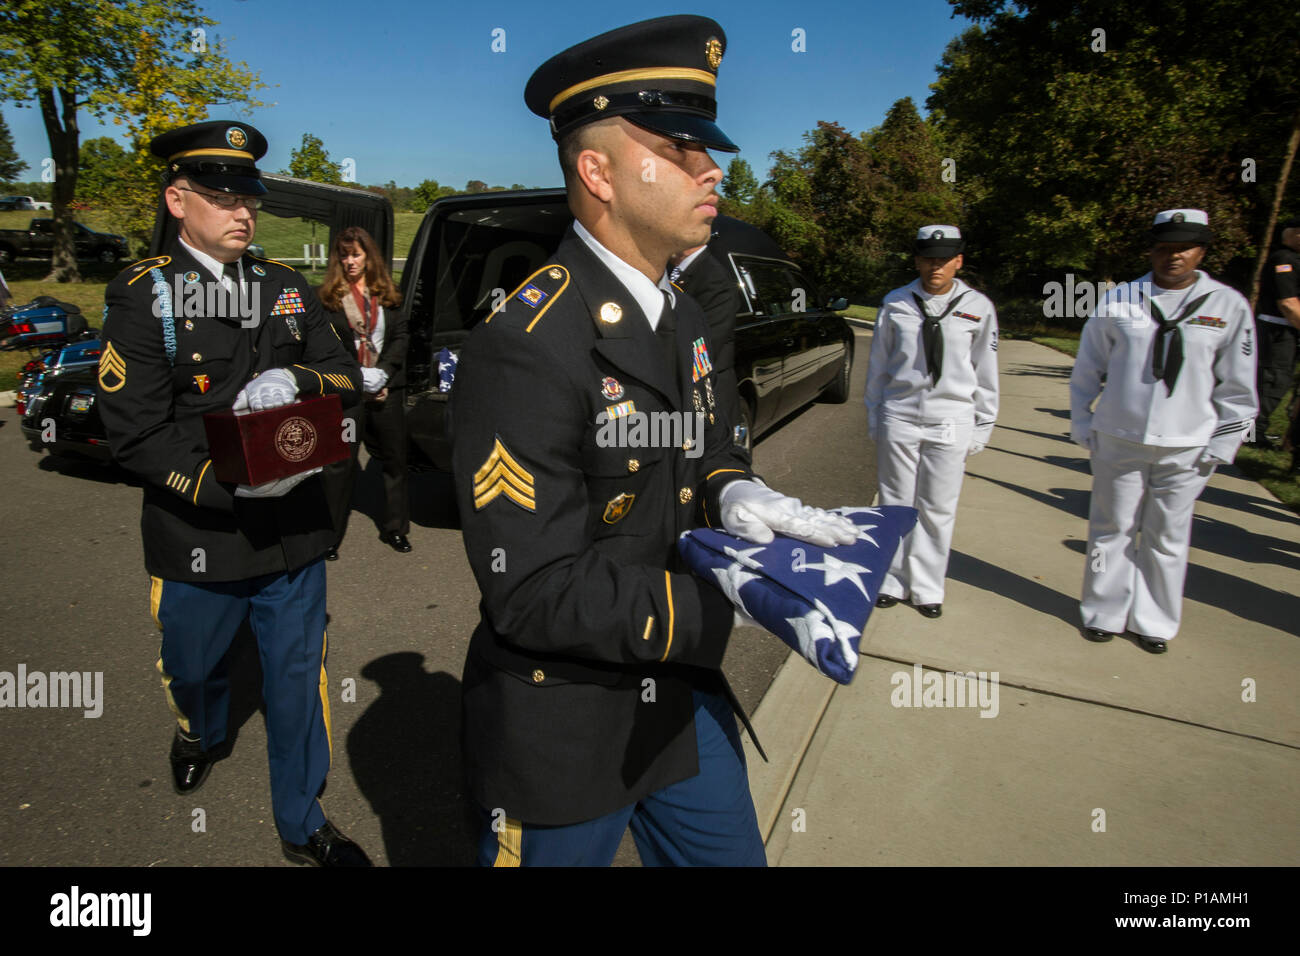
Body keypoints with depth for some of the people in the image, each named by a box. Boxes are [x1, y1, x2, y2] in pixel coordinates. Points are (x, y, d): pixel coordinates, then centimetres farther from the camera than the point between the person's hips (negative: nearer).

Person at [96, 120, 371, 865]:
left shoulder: (288, 288, 6)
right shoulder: (142, 297, -6)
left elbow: (348, 377, 5)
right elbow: (136, 435, -12)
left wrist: (295, 380, -16)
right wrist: (229, 486, -25)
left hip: (295, 530, 2)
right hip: (199, 541, -2)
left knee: (300, 678, 10)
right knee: (194, 667, 22)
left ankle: (303, 824, 29)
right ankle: (203, 735, 57)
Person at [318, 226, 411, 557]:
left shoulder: (387, 293, 10)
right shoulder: (328, 296, 2)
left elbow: (400, 337, 6)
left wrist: (383, 372, -8)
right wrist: (358, 376, -13)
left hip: (387, 389, 3)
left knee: (394, 458, 9)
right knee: (340, 462, 0)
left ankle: (394, 528, 23)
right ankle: (330, 535, 13)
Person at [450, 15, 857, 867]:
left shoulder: (683, 318, 3)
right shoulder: (524, 350, -25)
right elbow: (535, 594, -26)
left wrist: (733, 493, -10)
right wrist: (735, 607, -27)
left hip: (682, 697, 8)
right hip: (564, 729, -7)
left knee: (729, 851, 23)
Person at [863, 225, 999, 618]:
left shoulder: (978, 307, 3)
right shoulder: (895, 304, 3)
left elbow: (986, 374, 7)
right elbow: (877, 365, 10)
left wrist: (982, 428, 6)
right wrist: (874, 419, 10)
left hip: (951, 421, 0)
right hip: (899, 418, 1)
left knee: (938, 510, 4)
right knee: (896, 504, 7)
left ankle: (928, 587, 18)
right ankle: (893, 582, 20)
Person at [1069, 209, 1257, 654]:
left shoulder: (1228, 306, 1)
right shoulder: (1120, 301, 1)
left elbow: (1237, 388, 5)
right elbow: (1087, 371, 8)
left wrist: (1221, 446, 2)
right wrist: (1082, 427, 5)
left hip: (1185, 449, 0)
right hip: (1118, 441, 0)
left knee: (1167, 538, 9)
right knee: (1111, 530, 9)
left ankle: (1154, 622, 25)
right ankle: (1104, 613, 25)